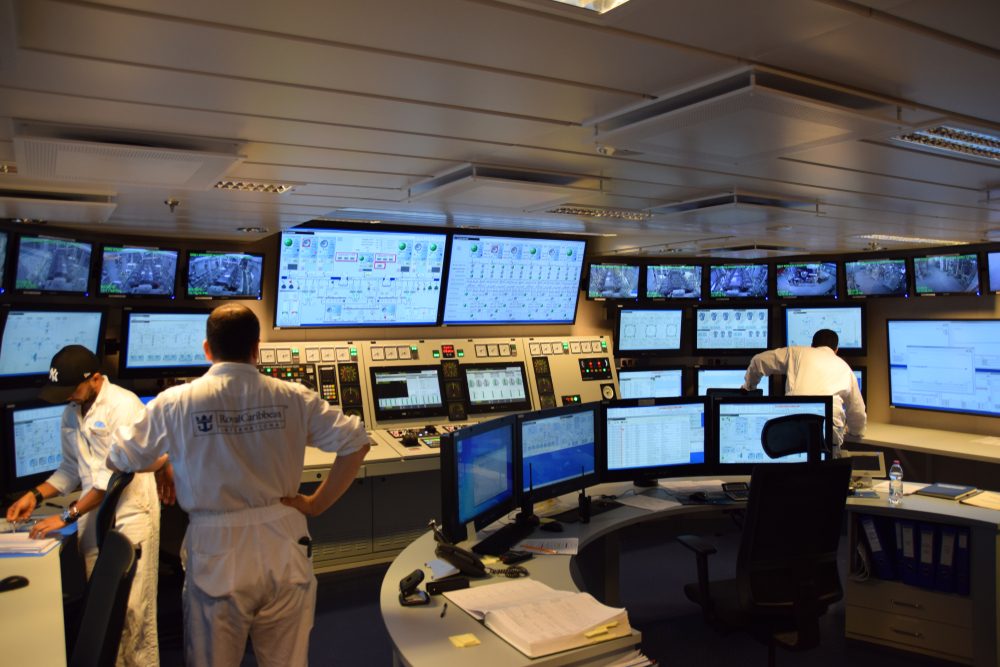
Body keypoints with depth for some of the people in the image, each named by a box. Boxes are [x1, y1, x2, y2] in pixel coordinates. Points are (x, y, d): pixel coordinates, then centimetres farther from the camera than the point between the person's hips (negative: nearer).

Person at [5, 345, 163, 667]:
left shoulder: (124, 406, -16)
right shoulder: (71, 413, 9)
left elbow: (116, 473, -19)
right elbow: (71, 468, 18)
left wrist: (67, 516, -17)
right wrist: (36, 495, 2)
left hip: (130, 515, -7)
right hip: (92, 516, 7)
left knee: (133, 607, 0)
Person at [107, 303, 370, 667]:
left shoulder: (175, 403, -8)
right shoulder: (293, 397, -5)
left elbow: (120, 459, 6)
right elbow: (356, 442, -6)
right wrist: (318, 503, 2)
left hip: (216, 556, -1)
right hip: (283, 550, 1)